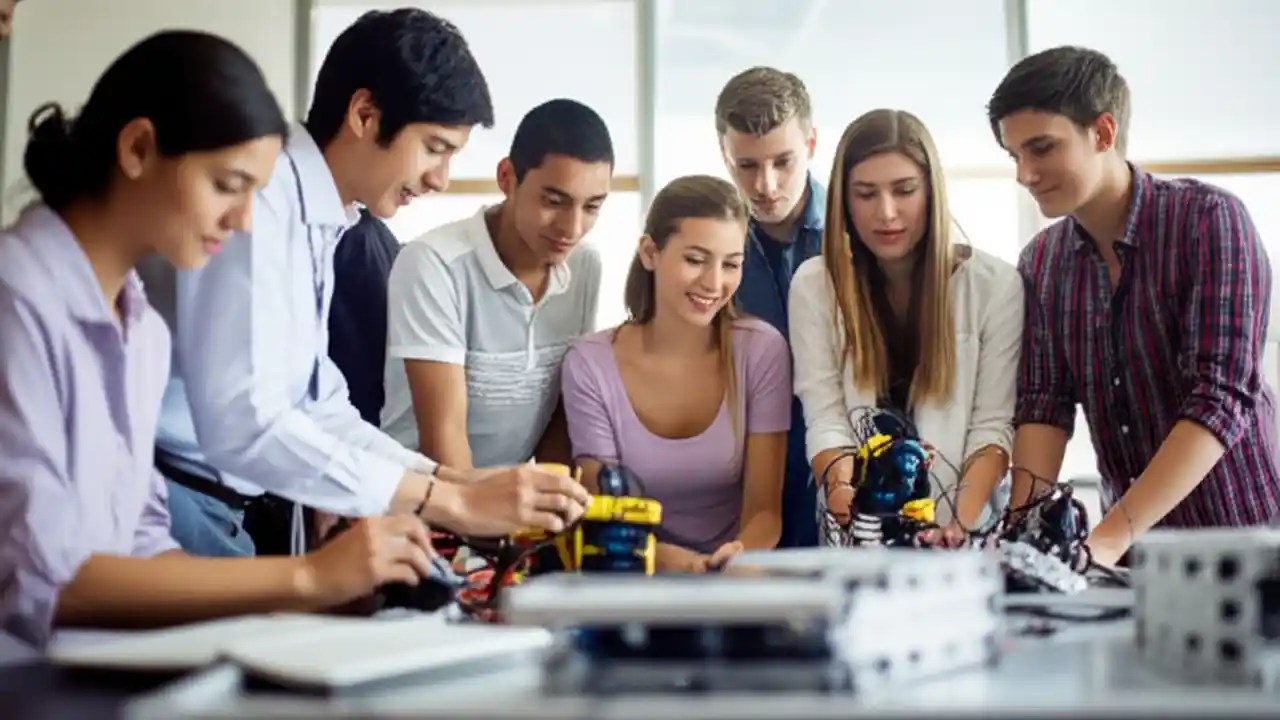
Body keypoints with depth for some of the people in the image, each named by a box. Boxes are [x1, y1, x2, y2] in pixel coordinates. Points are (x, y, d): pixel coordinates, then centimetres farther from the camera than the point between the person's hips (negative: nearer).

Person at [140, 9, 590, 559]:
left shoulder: (318, 217, 9)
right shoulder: (254, 197, -18)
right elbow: (241, 422, -27)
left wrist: (455, 484, 3)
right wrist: (449, 500, -24)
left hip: (243, 506, 8)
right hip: (179, 503, -8)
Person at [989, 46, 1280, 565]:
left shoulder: (1209, 220, -15)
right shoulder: (1040, 263, 2)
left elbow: (1221, 399, -22)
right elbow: (1044, 405, 0)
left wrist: (1108, 539, -29)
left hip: (1236, 536, -4)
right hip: (1130, 545, 5)